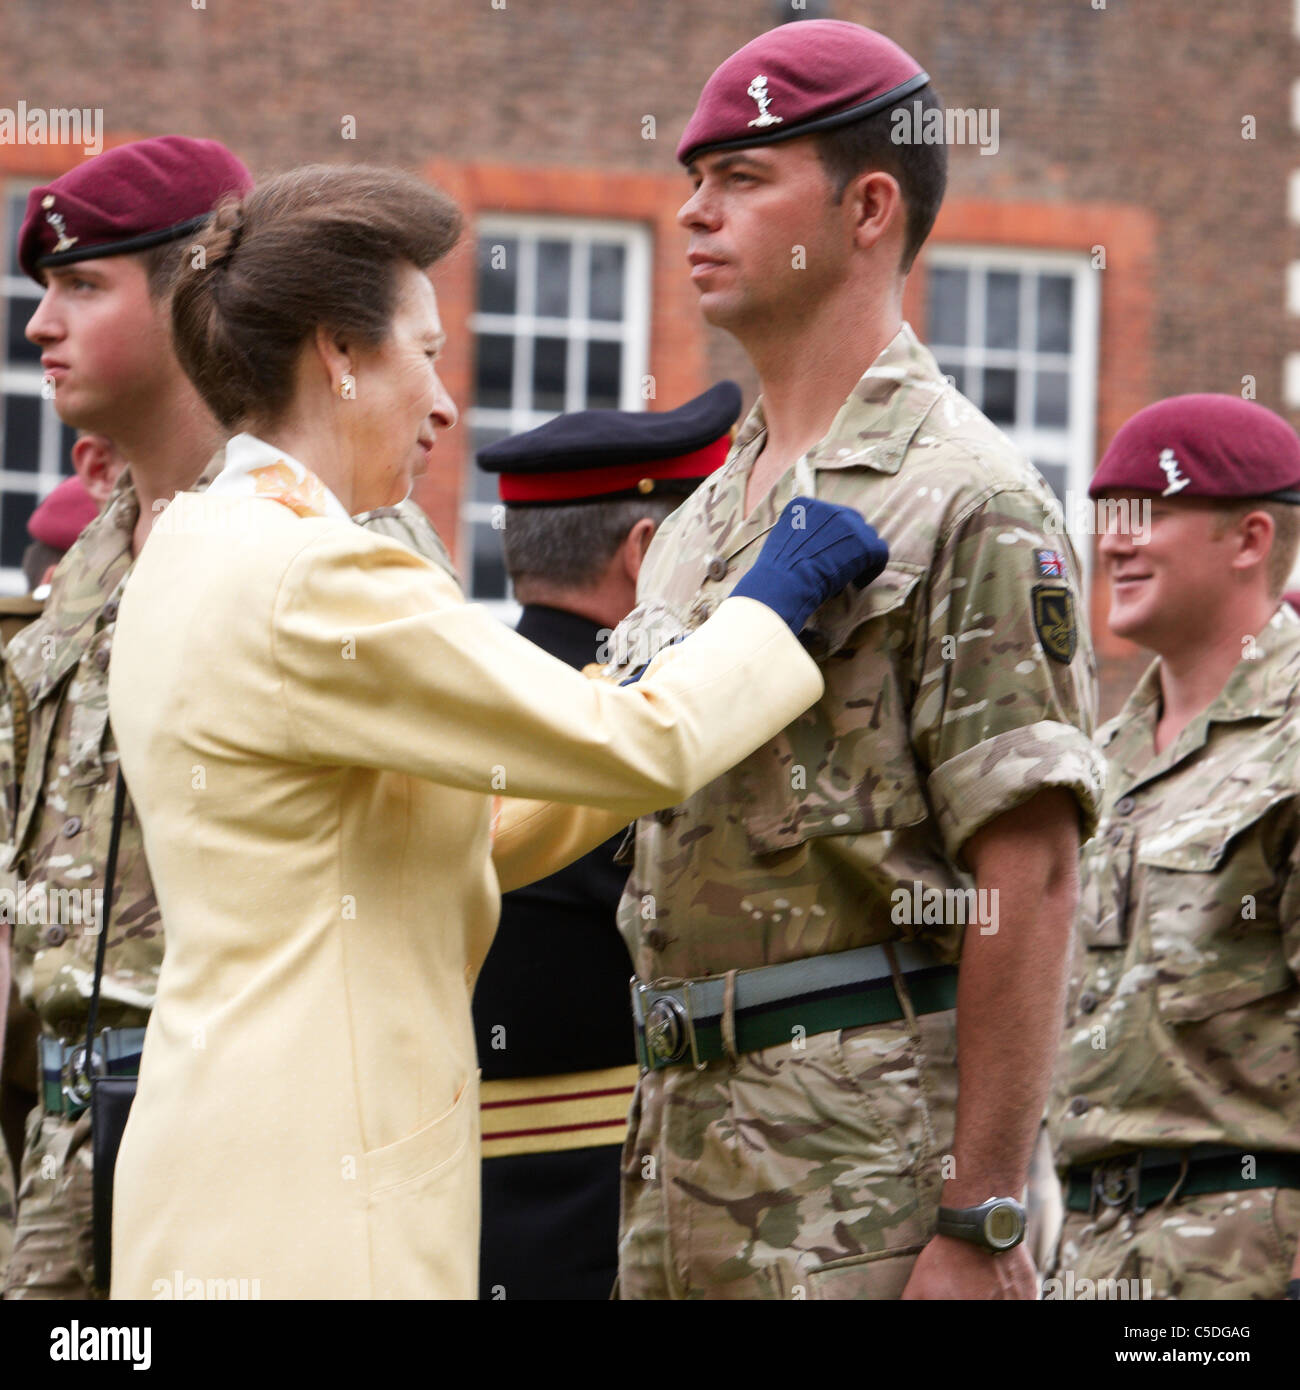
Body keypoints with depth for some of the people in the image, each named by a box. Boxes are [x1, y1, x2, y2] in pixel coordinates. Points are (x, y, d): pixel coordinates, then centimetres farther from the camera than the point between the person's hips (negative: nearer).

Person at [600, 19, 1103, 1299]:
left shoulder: (966, 498, -8)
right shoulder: (700, 520, 19)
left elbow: (1029, 877, -14)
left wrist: (981, 1217, -19)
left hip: (872, 1140, -8)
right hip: (685, 1124, 8)